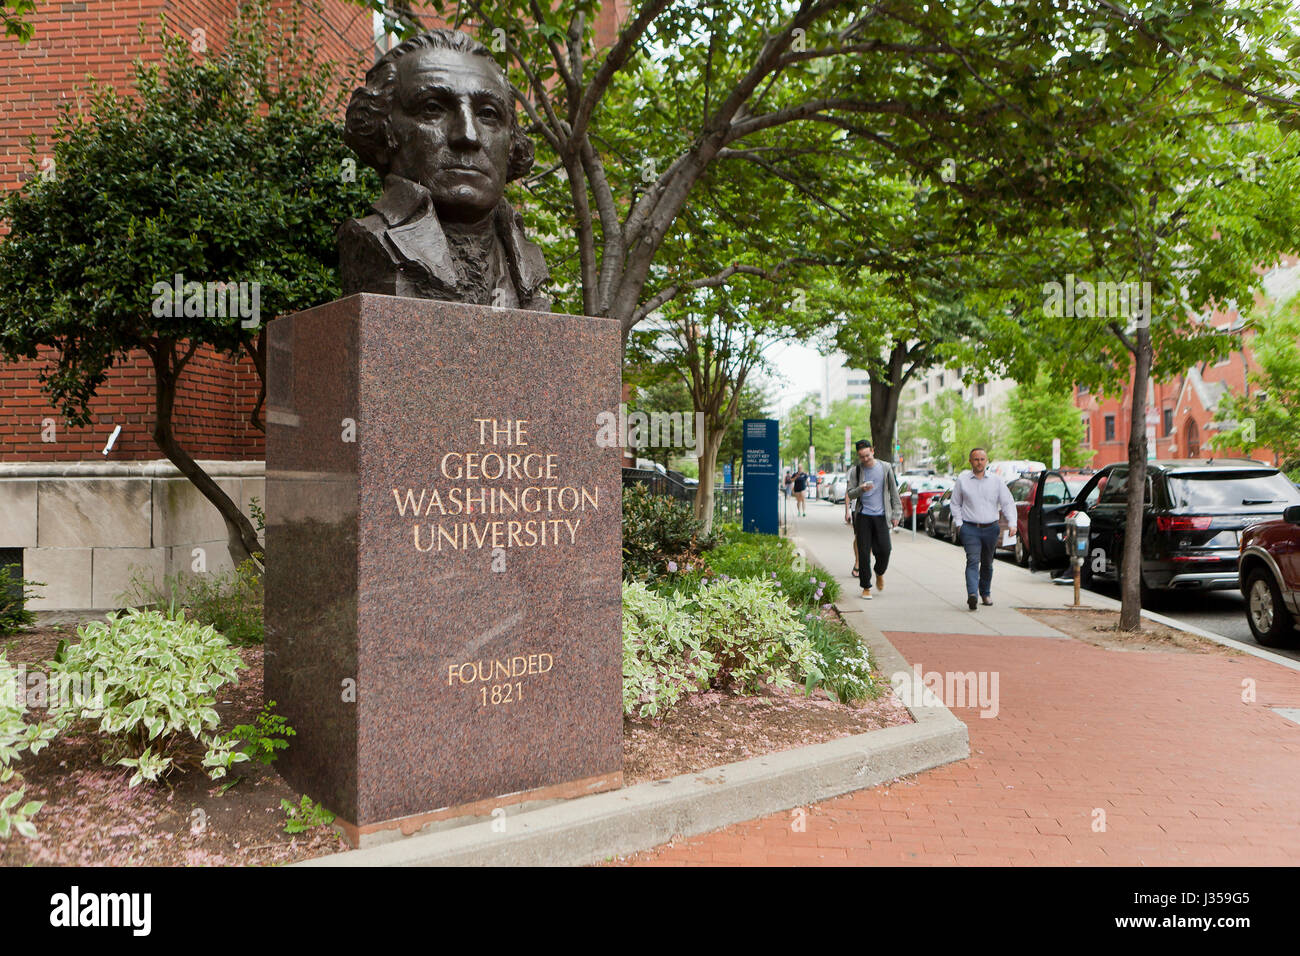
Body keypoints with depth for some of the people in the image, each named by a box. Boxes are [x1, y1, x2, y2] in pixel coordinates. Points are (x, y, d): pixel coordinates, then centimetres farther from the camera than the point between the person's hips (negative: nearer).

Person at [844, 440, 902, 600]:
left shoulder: (885, 468, 3)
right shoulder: (855, 471, 3)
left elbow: (894, 492, 9)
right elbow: (850, 494, 1)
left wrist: (896, 513, 5)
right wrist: (861, 489, -20)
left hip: (881, 516, 0)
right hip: (863, 516, 0)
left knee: (884, 549, -8)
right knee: (863, 552, -3)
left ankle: (879, 573, 24)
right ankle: (866, 587, 7)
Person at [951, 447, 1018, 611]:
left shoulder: (996, 481, 6)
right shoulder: (962, 480, 4)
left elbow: (1008, 503, 5)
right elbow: (955, 504, 12)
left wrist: (1012, 523, -8)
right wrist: (958, 523, 1)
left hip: (991, 528, 2)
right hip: (969, 528, -2)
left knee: (987, 563, 13)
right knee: (973, 560, -17)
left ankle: (985, 593, 31)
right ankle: (972, 594, -29)